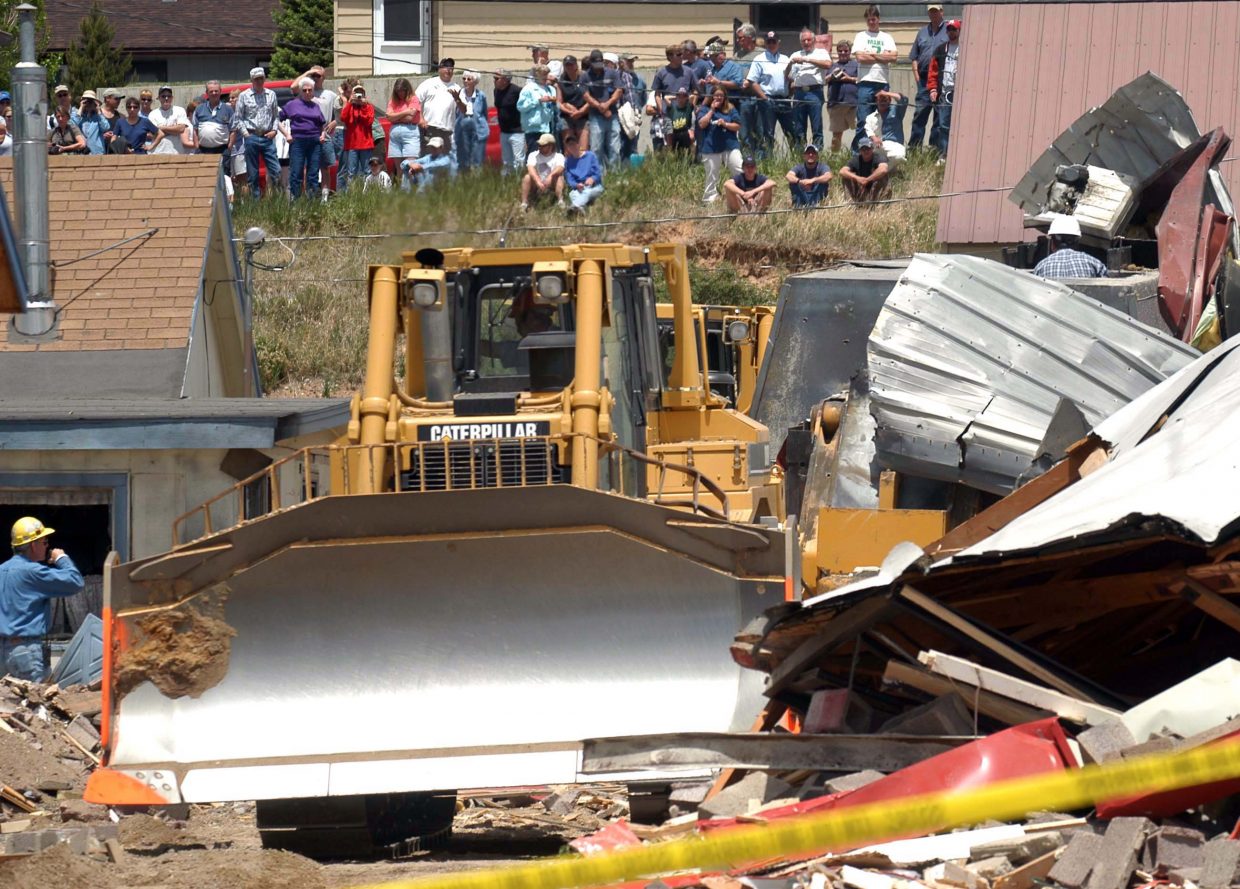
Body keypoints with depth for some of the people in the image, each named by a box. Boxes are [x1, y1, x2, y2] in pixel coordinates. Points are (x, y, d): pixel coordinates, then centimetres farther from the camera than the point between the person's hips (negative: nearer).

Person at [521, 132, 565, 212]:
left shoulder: (558, 156, 1)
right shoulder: (533, 155, 3)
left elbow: (560, 168, -22)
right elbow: (530, 169, -17)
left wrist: (551, 176, -44)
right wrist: (538, 181, -36)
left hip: (551, 186, -1)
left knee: (559, 177, -27)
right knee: (527, 177, -27)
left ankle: (560, 201, -40)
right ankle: (524, 204, -33)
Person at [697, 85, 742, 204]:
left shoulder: (730, 109, 7)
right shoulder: (705, 109, 6)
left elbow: (737, 126, 4)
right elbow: (702, 124, -9)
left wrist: (725, 124, -14)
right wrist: (712, 110, -8)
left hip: (730, 145, 1)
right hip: (711, 148, -1)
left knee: (741, 173, -8)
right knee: (712, 177, 4)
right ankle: (710, 200, 10)